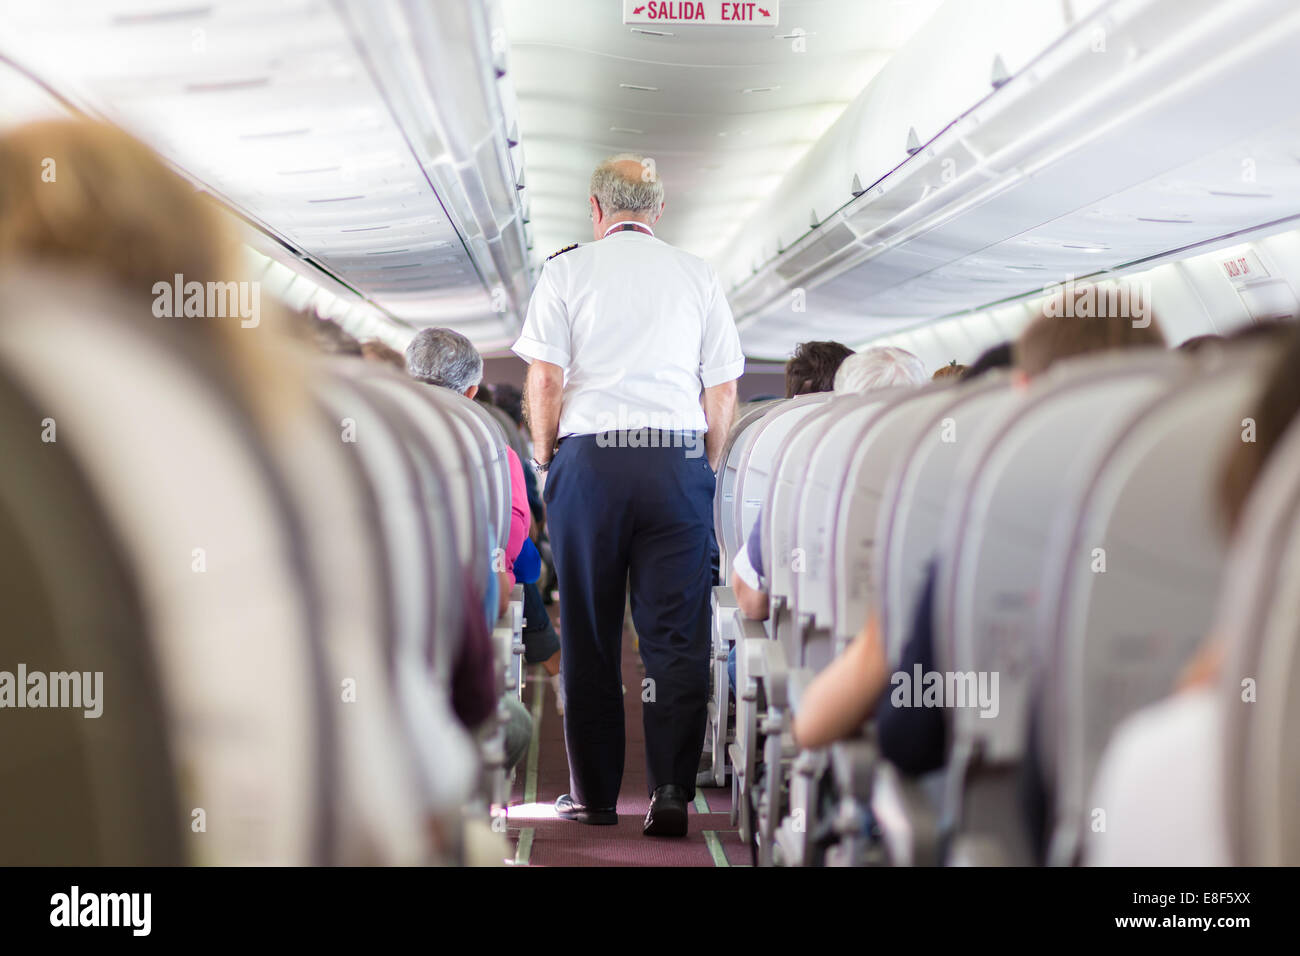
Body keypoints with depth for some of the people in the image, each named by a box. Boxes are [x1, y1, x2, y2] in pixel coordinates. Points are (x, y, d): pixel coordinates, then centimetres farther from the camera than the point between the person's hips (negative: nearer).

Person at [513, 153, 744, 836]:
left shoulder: (567, 271, 4)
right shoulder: (697, 276, 10)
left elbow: (543, 380, -2)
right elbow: (722, 393, 8)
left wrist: (547, 461, 10)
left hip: (590, 456, -1)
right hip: (680, 458, 1)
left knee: (588, 637, 7)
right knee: (676, 634, 1)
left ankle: (594, 795, 12)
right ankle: (671, 789, -8)